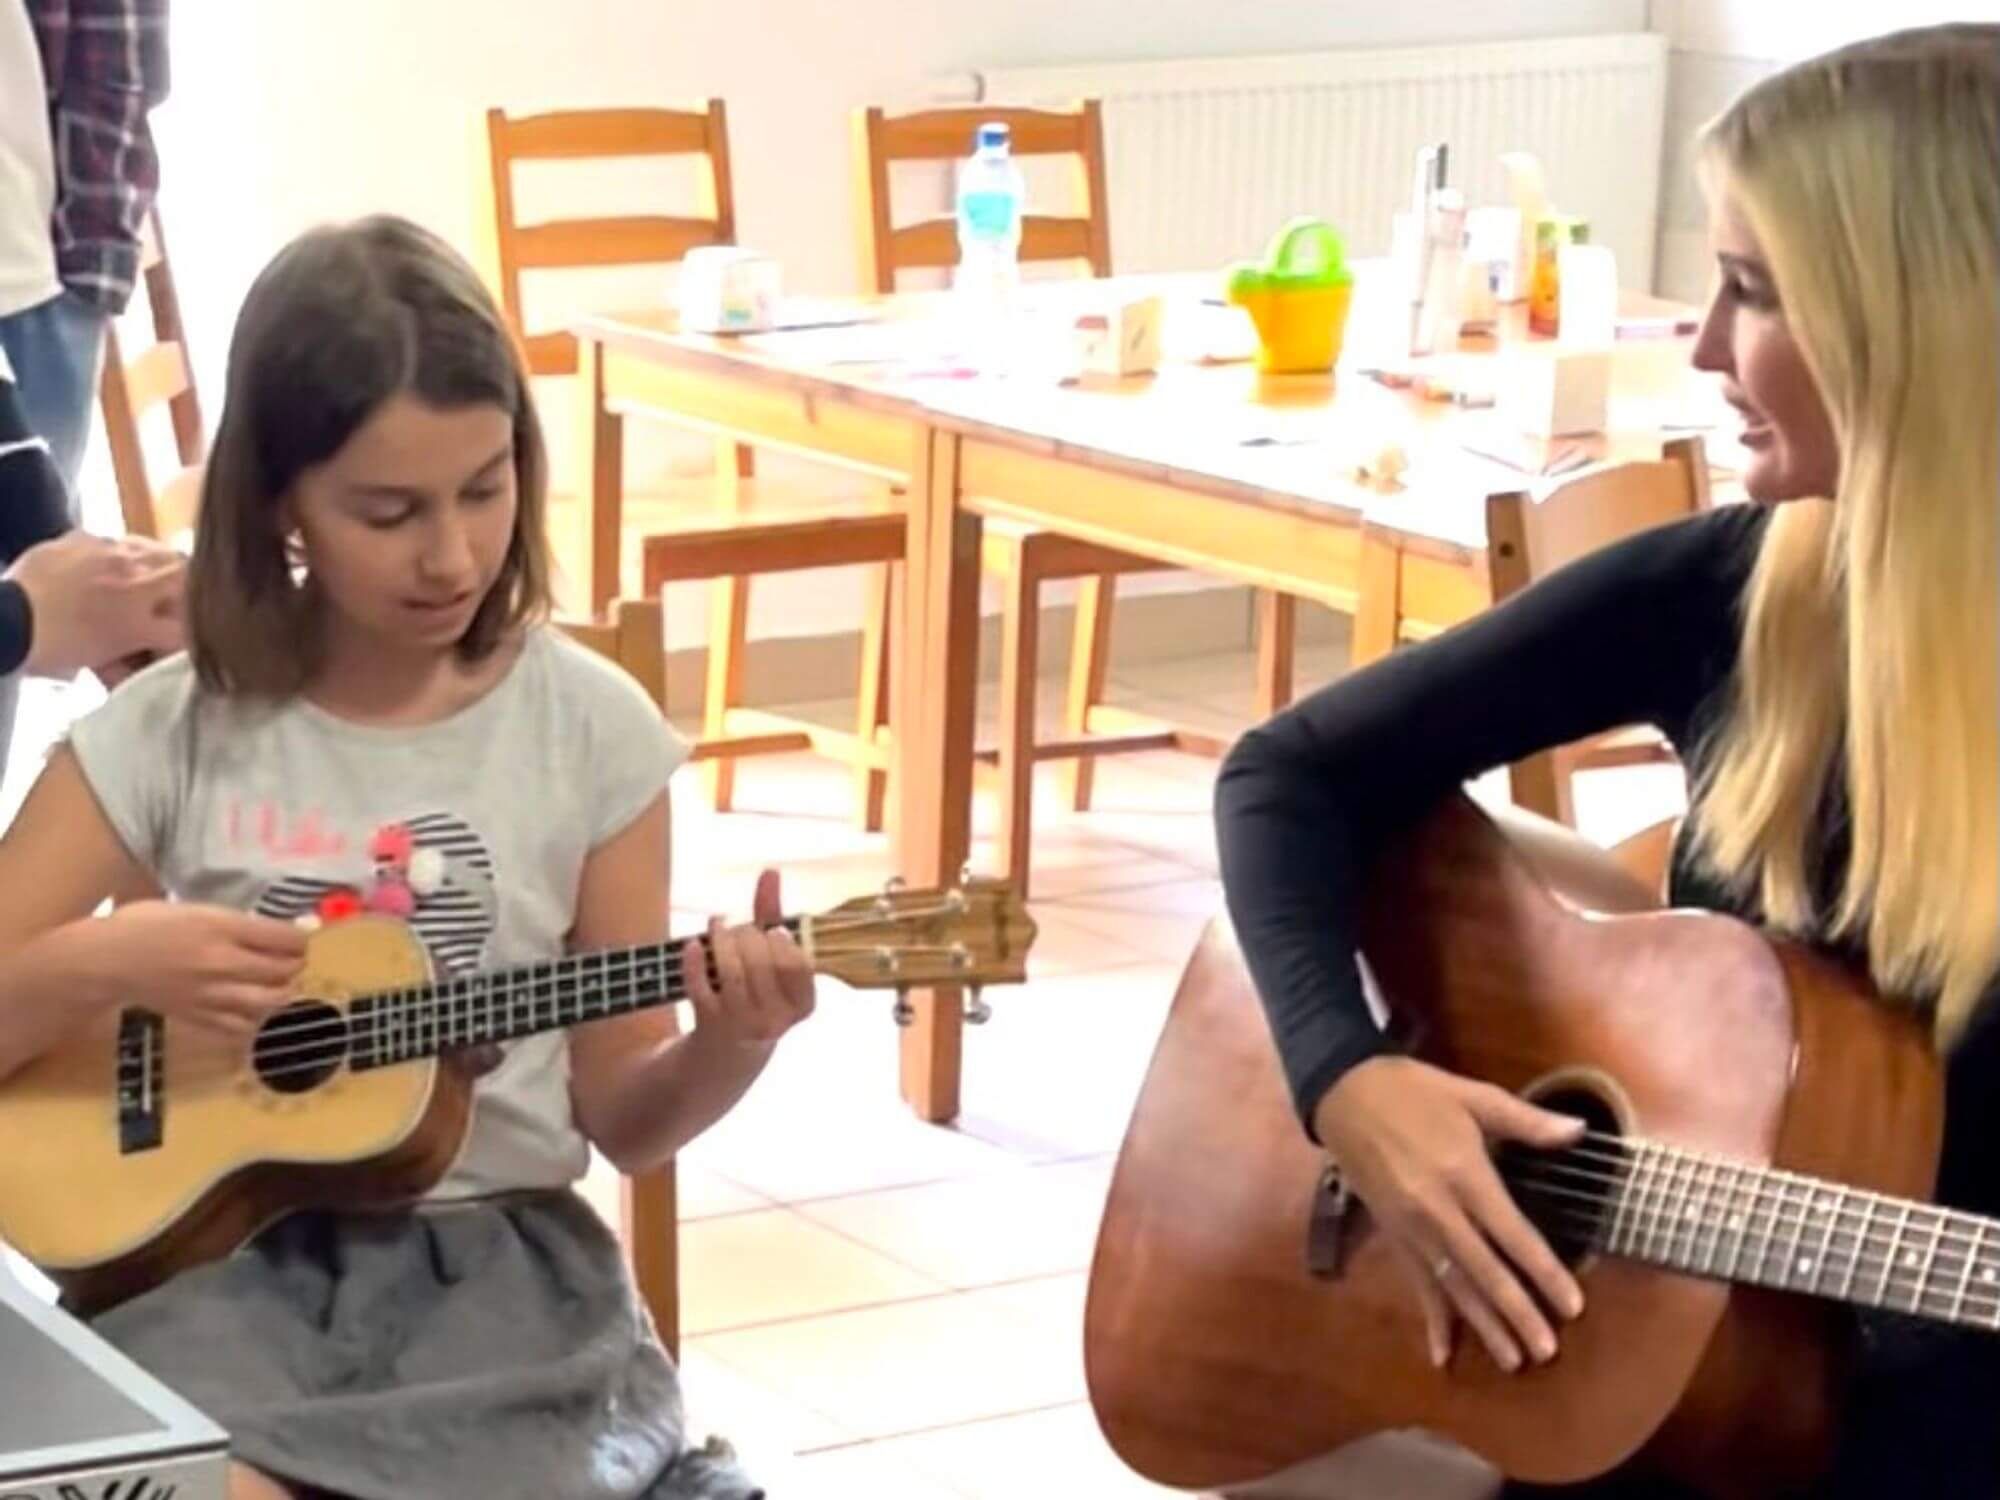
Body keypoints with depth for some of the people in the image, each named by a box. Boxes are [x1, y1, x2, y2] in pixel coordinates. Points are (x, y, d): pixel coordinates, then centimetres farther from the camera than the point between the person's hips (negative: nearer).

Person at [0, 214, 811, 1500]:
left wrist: (730, 1044, -14)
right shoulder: (172, 731, 1)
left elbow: (622, 1118, 6)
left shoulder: (589, 727, 1)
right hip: (223, 1261, 0)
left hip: (496, 1262, 0)